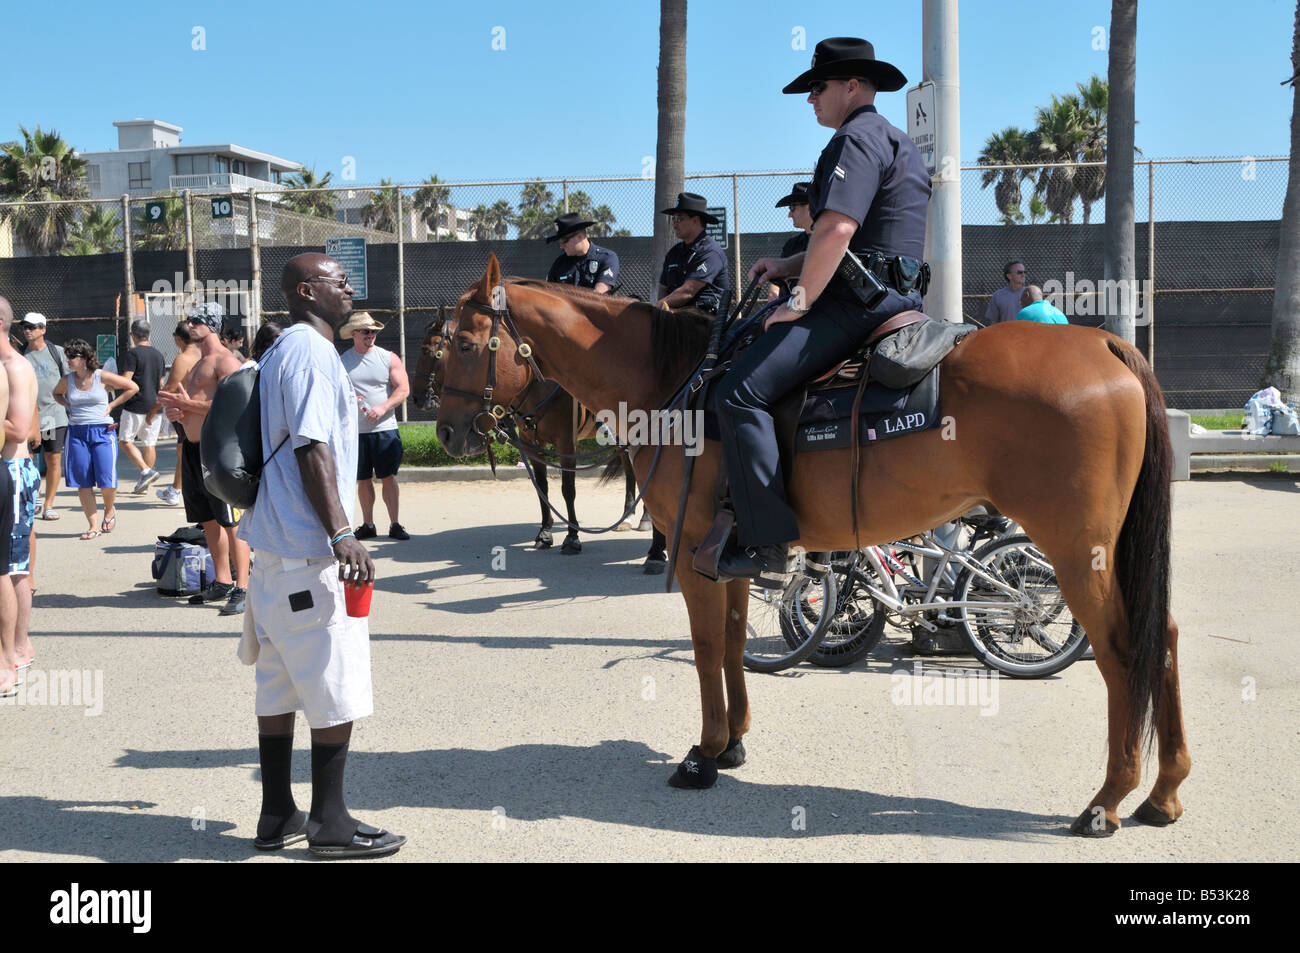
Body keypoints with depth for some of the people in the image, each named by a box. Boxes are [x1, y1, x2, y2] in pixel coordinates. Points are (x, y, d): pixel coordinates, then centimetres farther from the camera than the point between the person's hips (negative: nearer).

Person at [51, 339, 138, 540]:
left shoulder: (102, 377, -4)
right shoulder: (67, 381, 6)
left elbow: (133, 388, 3)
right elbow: (57, 393, 28)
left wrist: (112, 405, -1)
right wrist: (68, 406, 9)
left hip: (102, 432, -3)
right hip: (77, 433, 3)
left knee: (106, 480, -9)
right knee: (83, 483, 1)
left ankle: (110, 509, 23)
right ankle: (93, 526, 8)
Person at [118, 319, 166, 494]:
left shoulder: (132, 354, -11)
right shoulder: (158, 354, 11)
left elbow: (125, 381, -17)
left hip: (136, 405, -6)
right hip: (155, 406, 6)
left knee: (126, 441, 2)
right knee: (149, 444, 10)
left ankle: (146, 471, -15)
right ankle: (145, 483, 13)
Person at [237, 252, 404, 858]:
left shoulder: (284, 351, 19)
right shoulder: (312, 352, -12)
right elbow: (312, 448, -21)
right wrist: (341, 534, -25)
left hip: (277, 550, 10)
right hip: (308, 554, -10)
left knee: (280, 687, 13)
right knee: (338, 692, -2)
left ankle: (278, 818, 20)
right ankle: (329, 825, 7)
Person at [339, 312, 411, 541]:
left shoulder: (389, 358, 3)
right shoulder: (341, 361, 6)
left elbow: (403, 389, -3)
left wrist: (383, 407, -16)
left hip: (385, 429, -1)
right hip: (355, 431, 1)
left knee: (388, 477, -1)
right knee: (363, 479, 8)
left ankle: (394, 524, 5)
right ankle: (367, 525, 17)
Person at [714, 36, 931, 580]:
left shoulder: (857, 138, -9)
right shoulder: (895, 143, 25)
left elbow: (837, 232, -23)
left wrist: (800, 302, -14)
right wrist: (788, 267, 18)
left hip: (855, 303, -12)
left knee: (738, 393, -20)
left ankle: (766, 539, -23)